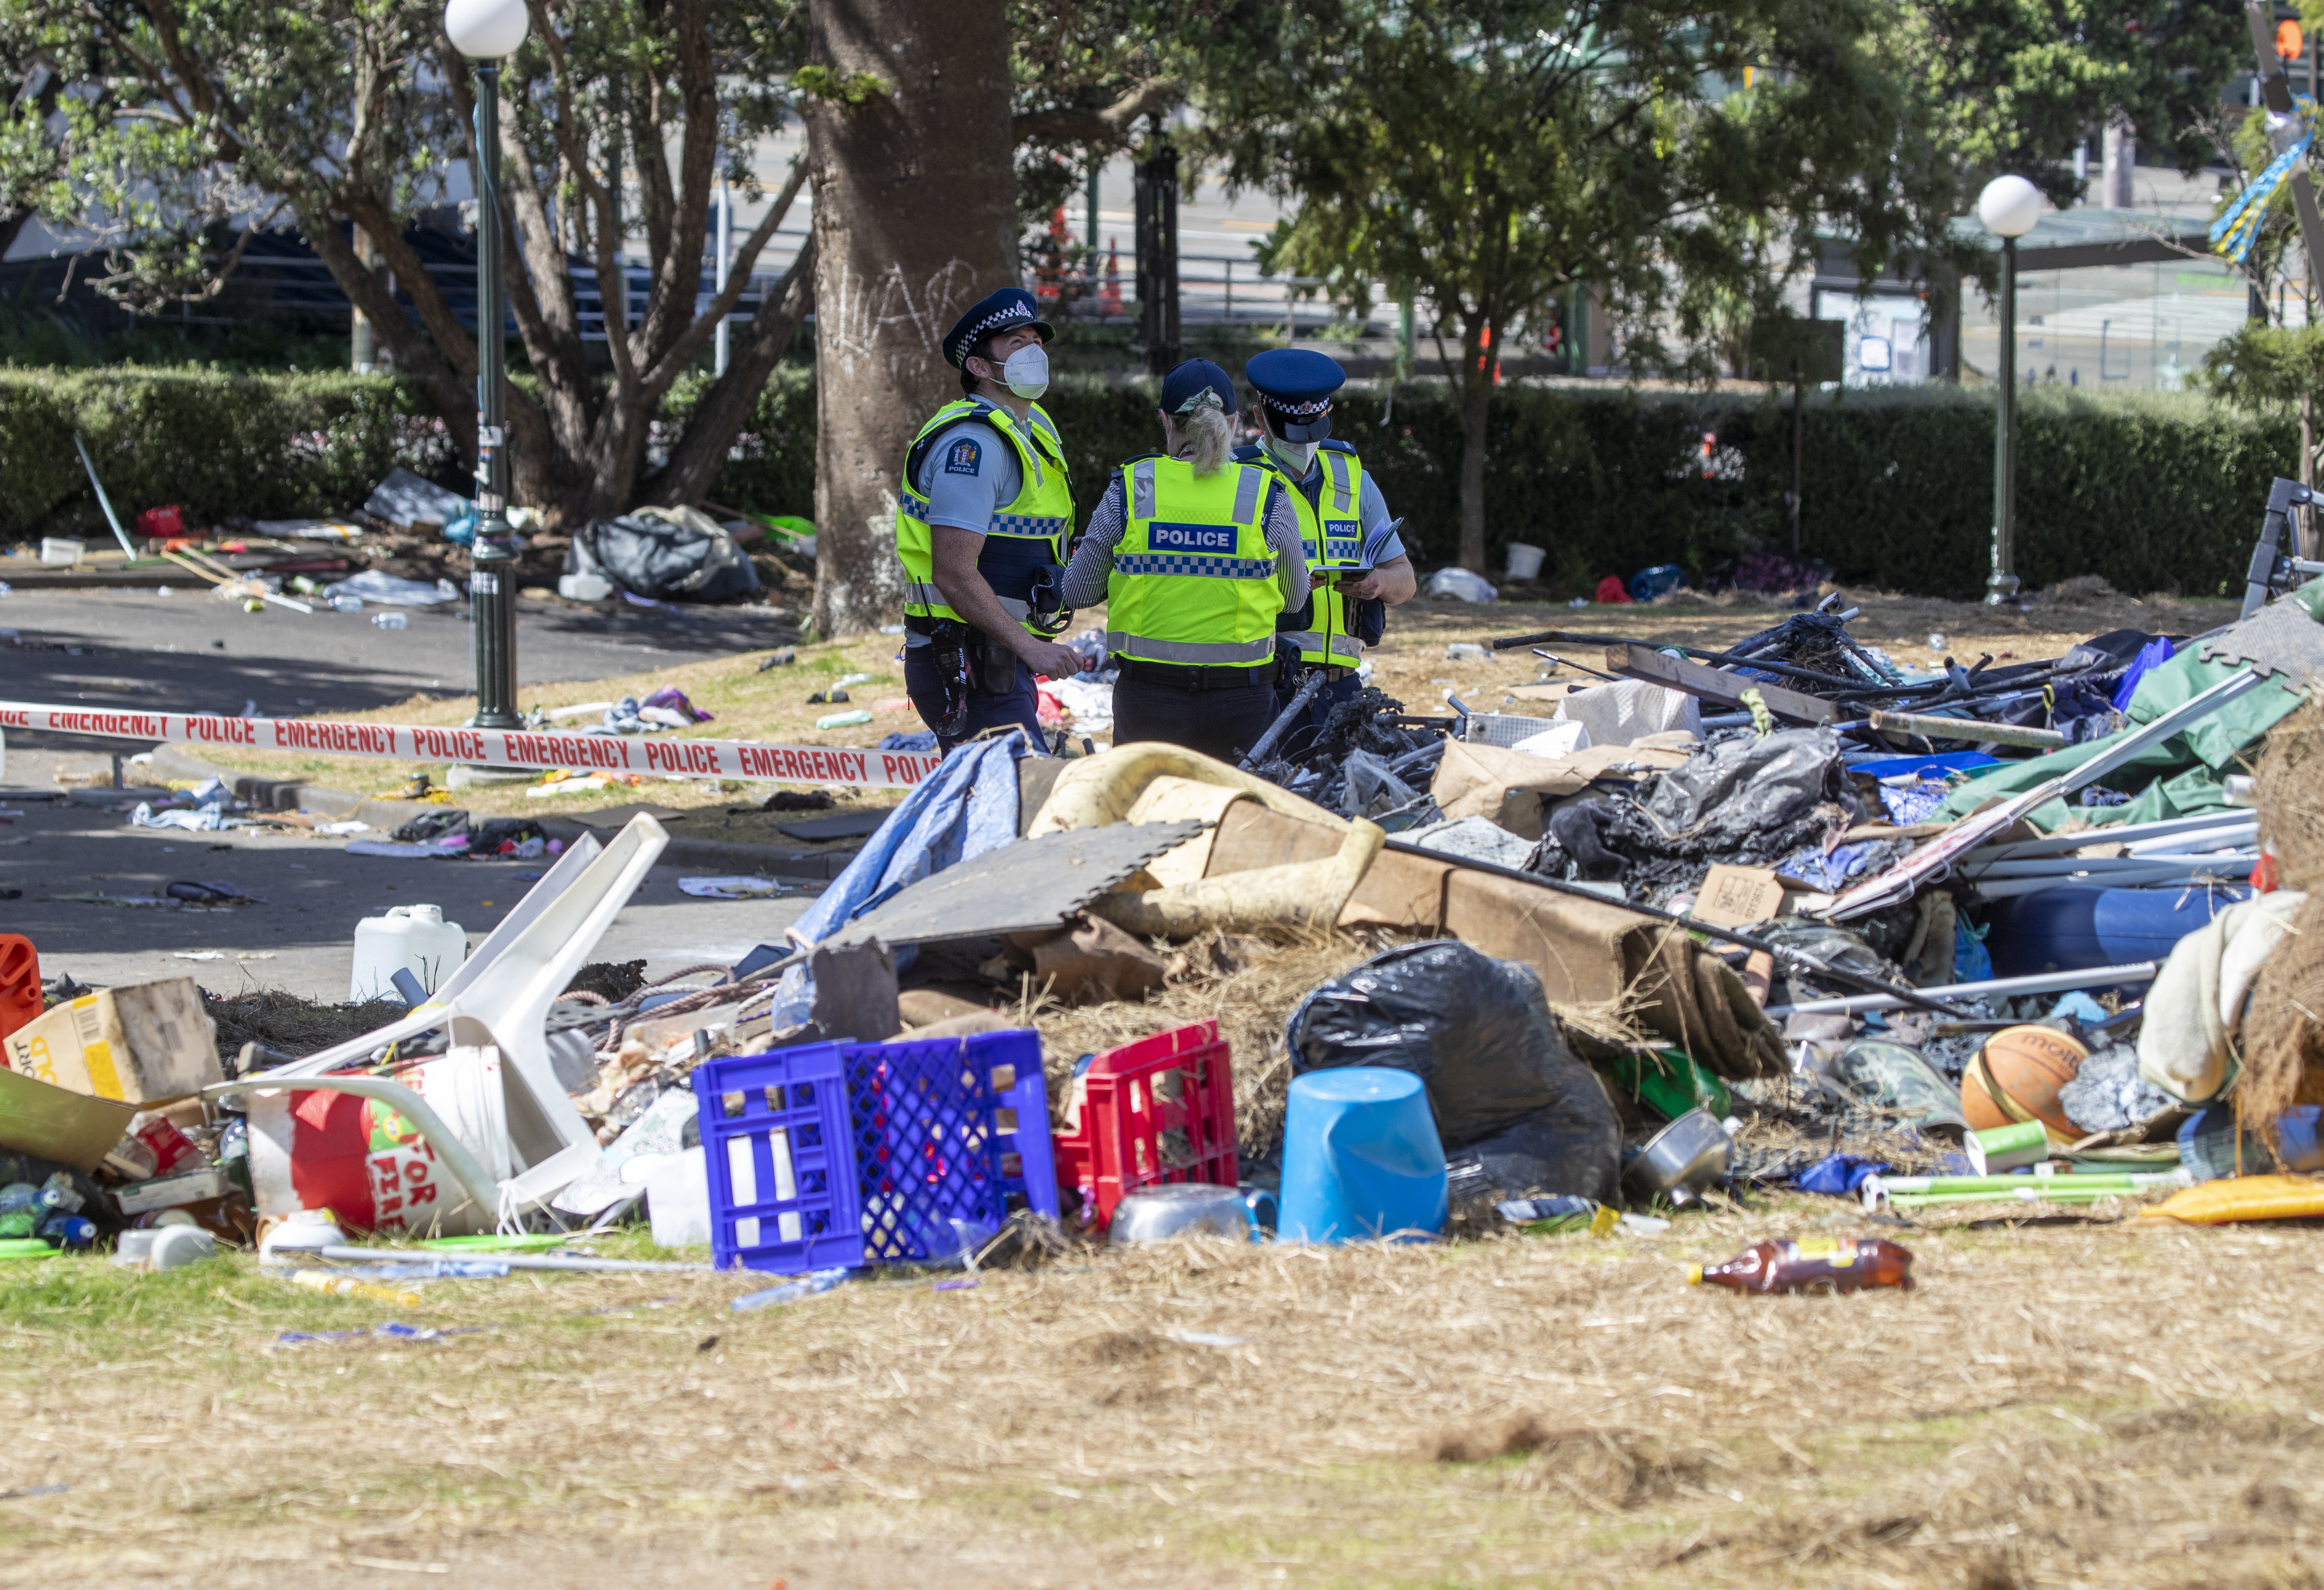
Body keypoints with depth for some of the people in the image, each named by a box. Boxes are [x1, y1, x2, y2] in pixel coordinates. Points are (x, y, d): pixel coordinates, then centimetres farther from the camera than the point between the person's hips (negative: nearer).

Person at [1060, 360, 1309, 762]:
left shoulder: (1128, 490, -2)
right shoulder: (1268, 496, -3)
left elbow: (1078, 592, 8)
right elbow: (1295, 598, 11)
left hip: (1147, 698, 1)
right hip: (1241, 701, -1)